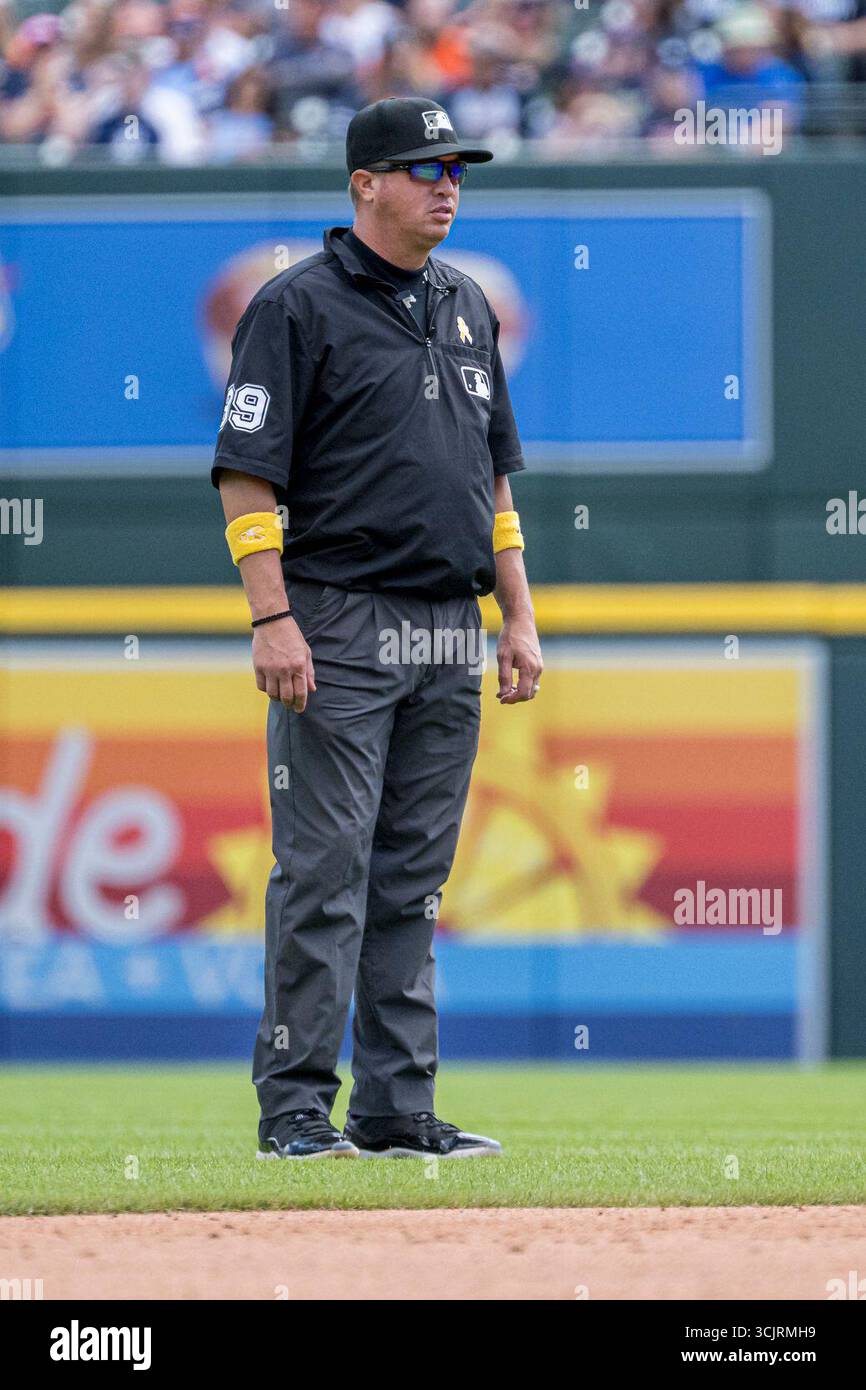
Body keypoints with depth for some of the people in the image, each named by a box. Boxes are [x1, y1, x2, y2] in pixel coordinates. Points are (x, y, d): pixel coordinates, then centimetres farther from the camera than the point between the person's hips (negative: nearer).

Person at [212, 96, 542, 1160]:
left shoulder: (466, 310, 17)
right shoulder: (299, 307, -5)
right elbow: (247, 472, -10)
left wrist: (519, 615, 14)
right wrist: (272, 620, -18)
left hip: (449, 637, 7)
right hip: (340, 633, -7)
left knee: (412, 883, 9)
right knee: (323, 877, -7)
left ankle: (398, 1106, 12)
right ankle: (295, 1108, -5)